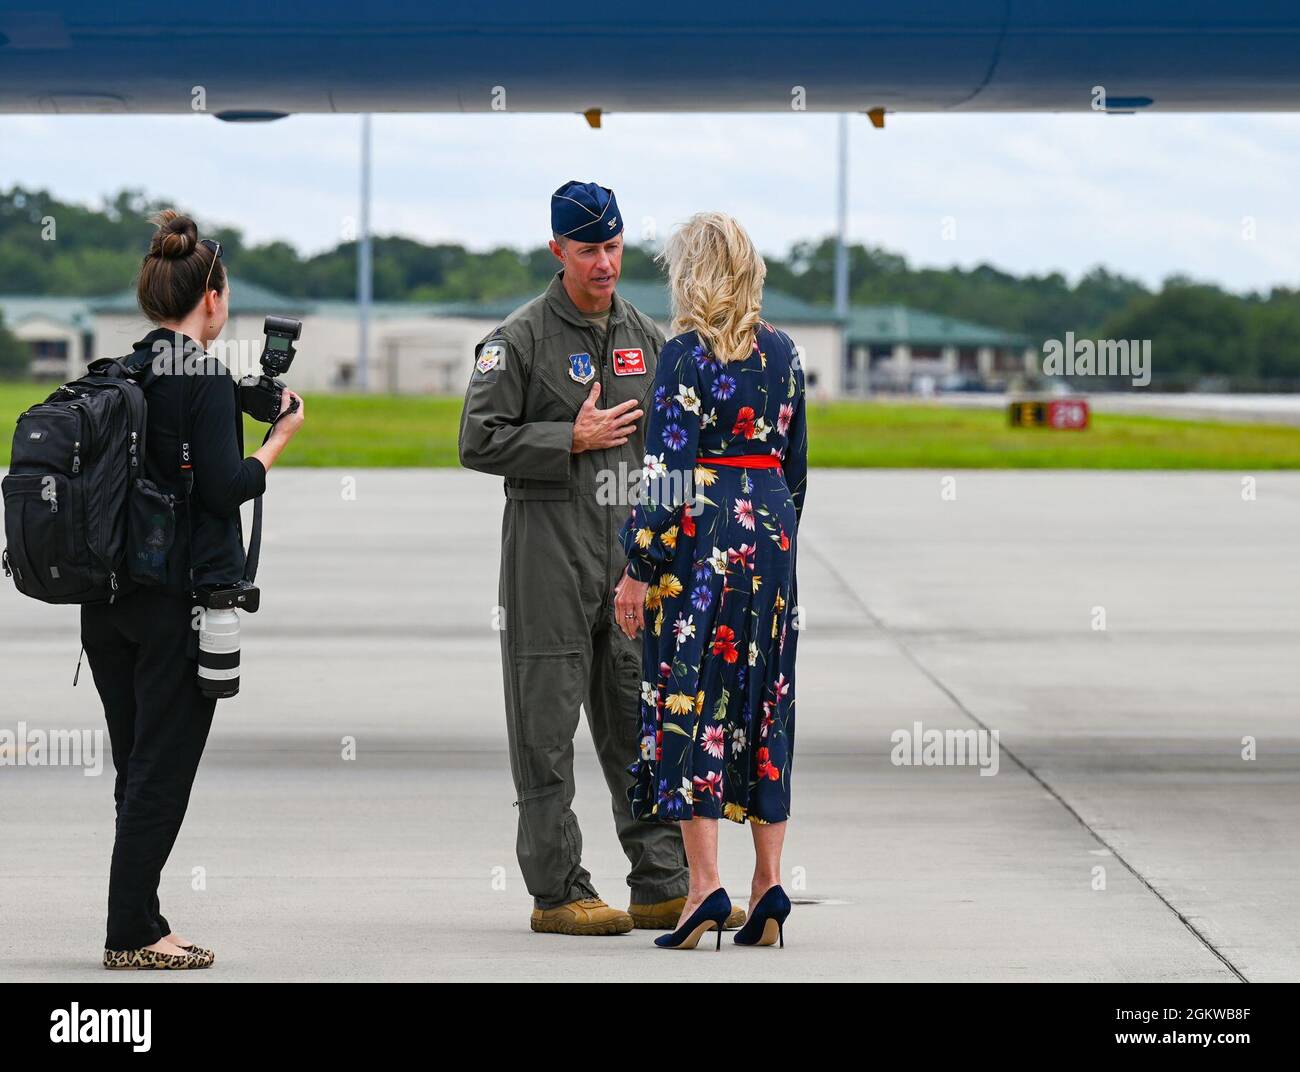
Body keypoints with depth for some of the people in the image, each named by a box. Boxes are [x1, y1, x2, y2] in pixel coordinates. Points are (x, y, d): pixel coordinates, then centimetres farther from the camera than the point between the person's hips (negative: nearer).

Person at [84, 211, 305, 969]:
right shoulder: (206, 378, -12)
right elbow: (224, 488, -16)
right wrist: (280, 438, -1)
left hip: (110, 595, 7)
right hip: (180, 594, -7)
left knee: (137, 766, 12)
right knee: (163, 770, -2)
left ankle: (140, 924, 14)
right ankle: (131, 934, -2)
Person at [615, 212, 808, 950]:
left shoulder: (687, 355, -9)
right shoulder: (783, 352, 8)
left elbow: (668, 476, -13)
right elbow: (796, 466, 14)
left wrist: (637, 570, -9)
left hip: (702, 536, -6)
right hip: (771, 530, 6)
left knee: (690, 700, -3)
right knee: (763, 705, 9)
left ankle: (706, 884, -9)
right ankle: (769, 884, 8)